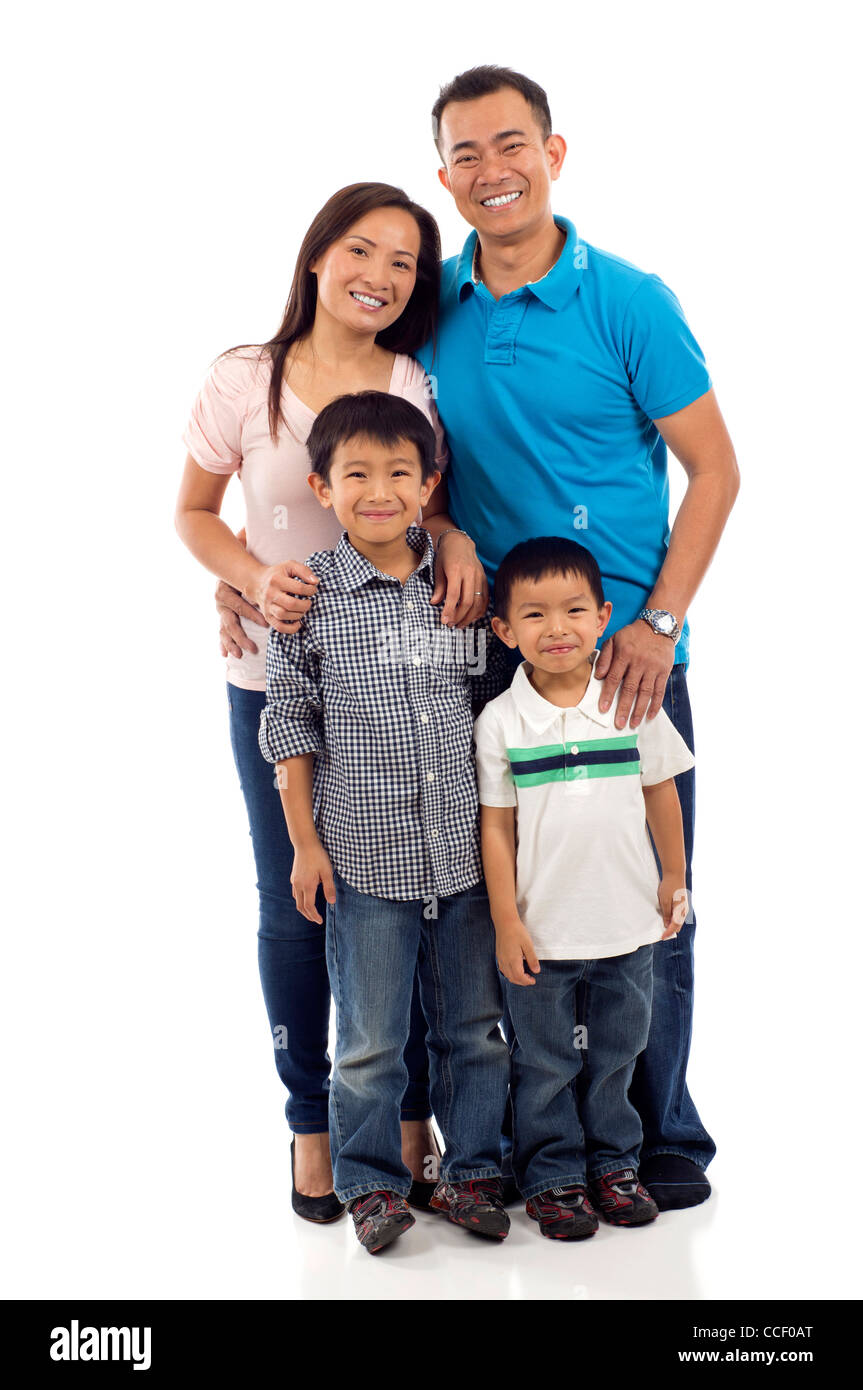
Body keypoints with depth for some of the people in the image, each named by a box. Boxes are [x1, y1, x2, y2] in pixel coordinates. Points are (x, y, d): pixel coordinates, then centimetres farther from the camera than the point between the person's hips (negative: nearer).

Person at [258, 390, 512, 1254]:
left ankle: (471, 1173, 30)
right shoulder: (309, 597, -6)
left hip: (467, 856, 3)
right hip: (365, 859, -3)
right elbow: (290, 725, -1)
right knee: (370, 1043, 7)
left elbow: (497, 704, 11)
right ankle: (371, 1184, 24)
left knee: (473, 1029, 14)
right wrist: (305, 842, -3)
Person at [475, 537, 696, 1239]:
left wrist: (673, 879, 12)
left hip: (629, 924, 2)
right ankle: (553, 1174, 24)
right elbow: (495, 827, -5)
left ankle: (614, 1161, 31)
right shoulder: (501, 721, -8)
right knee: (545, 1063, 9)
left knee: (616, 1054, 15)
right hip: (542, 931, -2)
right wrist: (506, 923, -7)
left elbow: (662, 793, 8)